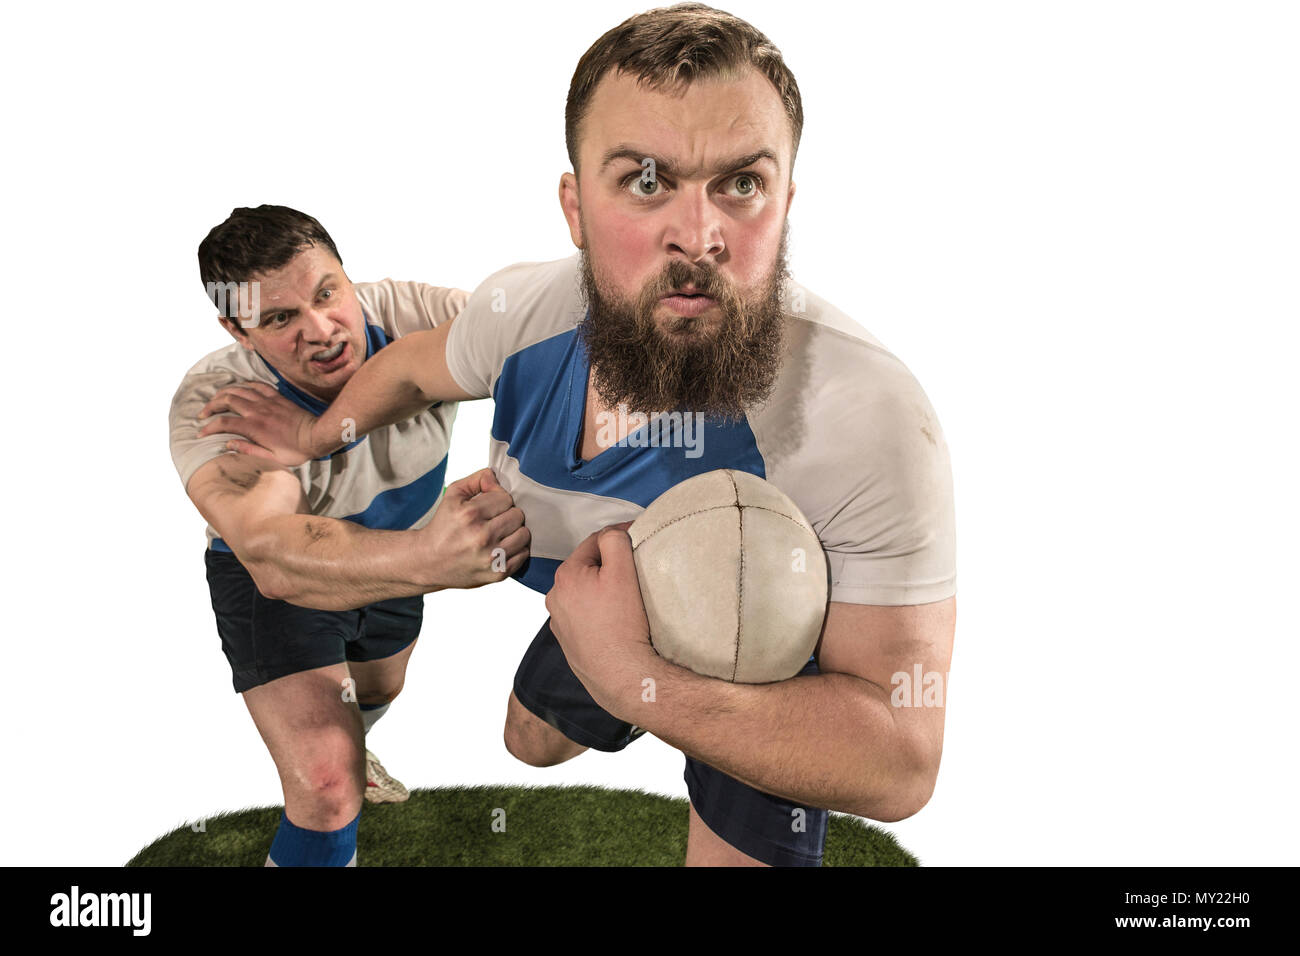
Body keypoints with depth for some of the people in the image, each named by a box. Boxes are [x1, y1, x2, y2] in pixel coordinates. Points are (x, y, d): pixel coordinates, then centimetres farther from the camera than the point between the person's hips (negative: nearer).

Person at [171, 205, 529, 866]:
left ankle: (335, 745, 68)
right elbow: (270, 552, -55)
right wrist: (428, 557, -74)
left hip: (392, 555, 4)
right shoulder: (211, 405, -38)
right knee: (329, 794, -17)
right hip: (270, 581, -4)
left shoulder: (410, 314, -31)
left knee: (377, 692, 32)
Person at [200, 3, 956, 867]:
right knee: (531, 744, 29)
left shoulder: (873, 424, -44)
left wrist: (634, 682, -49)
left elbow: (900, 766, -40)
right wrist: (314, 436, 17)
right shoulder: (523, 311, -26)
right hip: (602, 628, 5)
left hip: (771, 686, -4)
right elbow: (415, 369, 0)